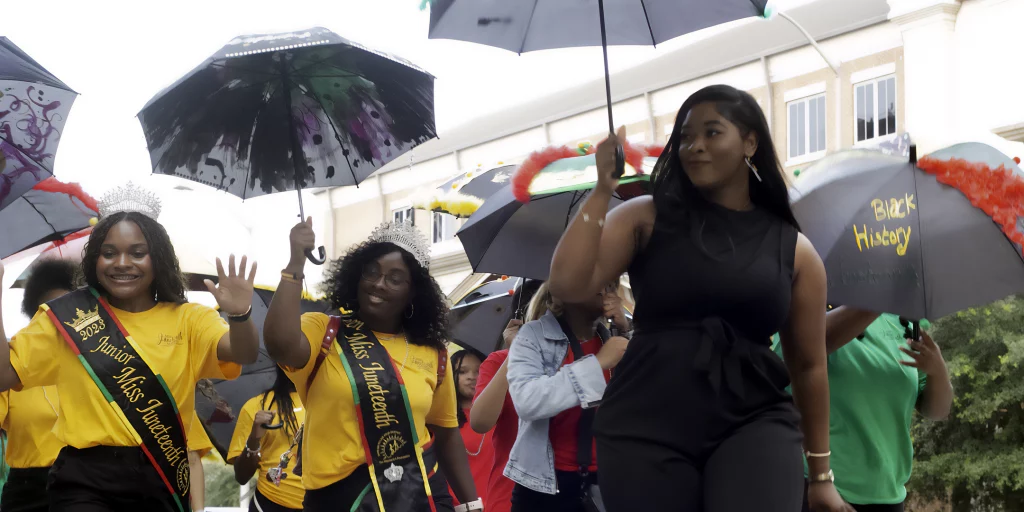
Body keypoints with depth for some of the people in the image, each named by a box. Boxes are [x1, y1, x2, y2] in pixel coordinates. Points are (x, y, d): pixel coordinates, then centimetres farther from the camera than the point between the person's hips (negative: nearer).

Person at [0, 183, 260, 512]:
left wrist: (239, 316, -32)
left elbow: (243, 354, -11)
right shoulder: (68, 318, 5)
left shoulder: (187, 320, 5)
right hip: (86, 482, -2)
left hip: (162, 483, 2)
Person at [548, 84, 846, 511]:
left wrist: (820, 474, 15)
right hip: (647, 425, 1)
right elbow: (568, 285, -6)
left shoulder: (793, 249, 8)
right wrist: (602, 190, -11)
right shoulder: (647, 217, 6)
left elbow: (809, 365, 13)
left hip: (752, 423, 0)